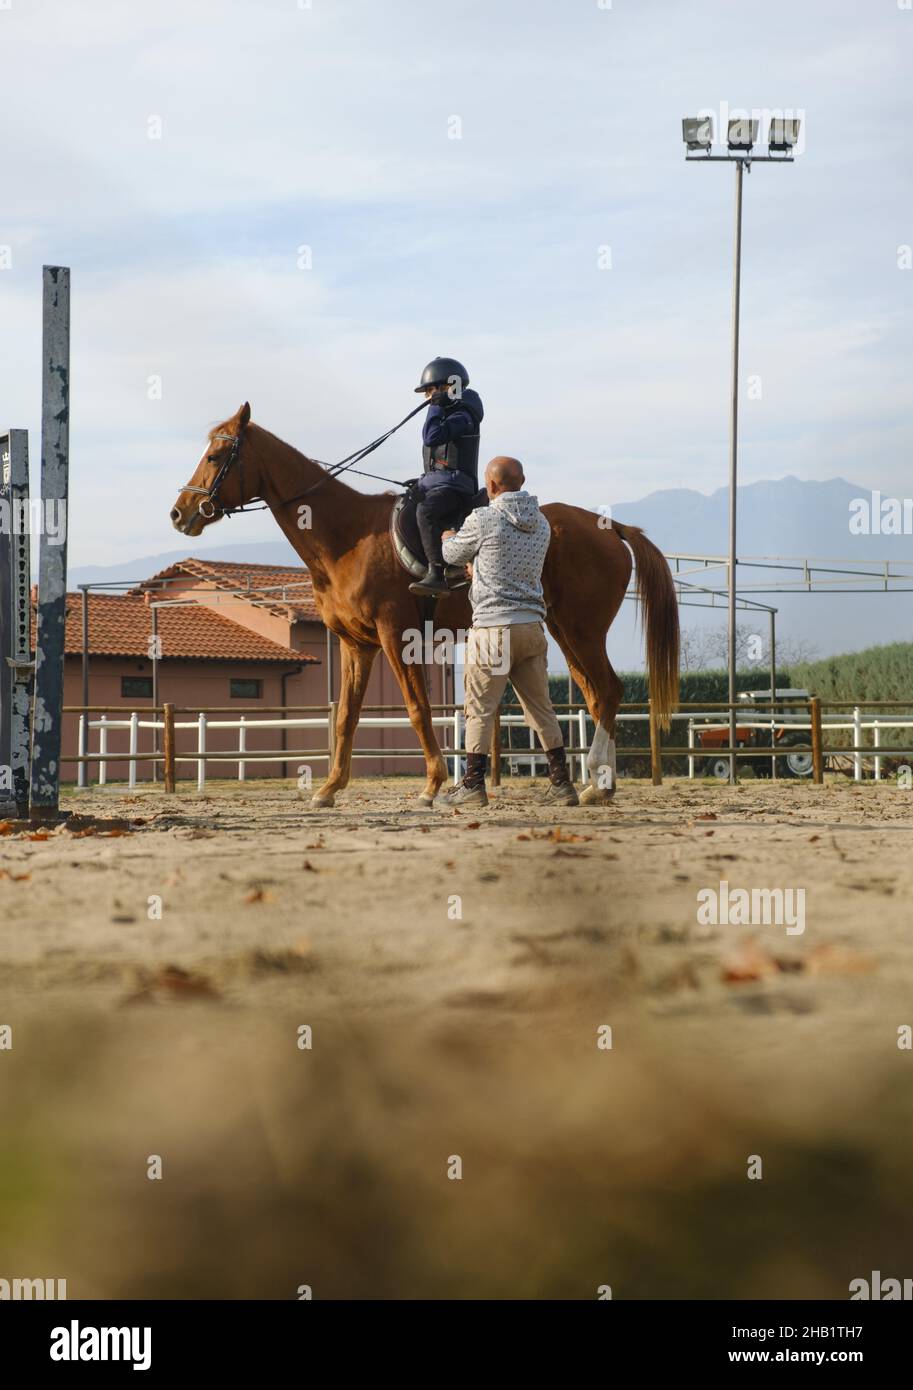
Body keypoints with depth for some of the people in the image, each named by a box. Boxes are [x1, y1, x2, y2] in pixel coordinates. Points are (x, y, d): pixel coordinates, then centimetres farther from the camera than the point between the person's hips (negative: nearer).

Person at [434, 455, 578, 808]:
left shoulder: (482, 520, -10)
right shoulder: (541, 523, 9)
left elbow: (453, 555, 6)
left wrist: (448, 536, 29)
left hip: (493, 626, -6)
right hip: (532, 626, 6)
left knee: (479, 709, 0)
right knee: (541, 709, 12)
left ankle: (473, 786, 0)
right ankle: (562, 783, 14)